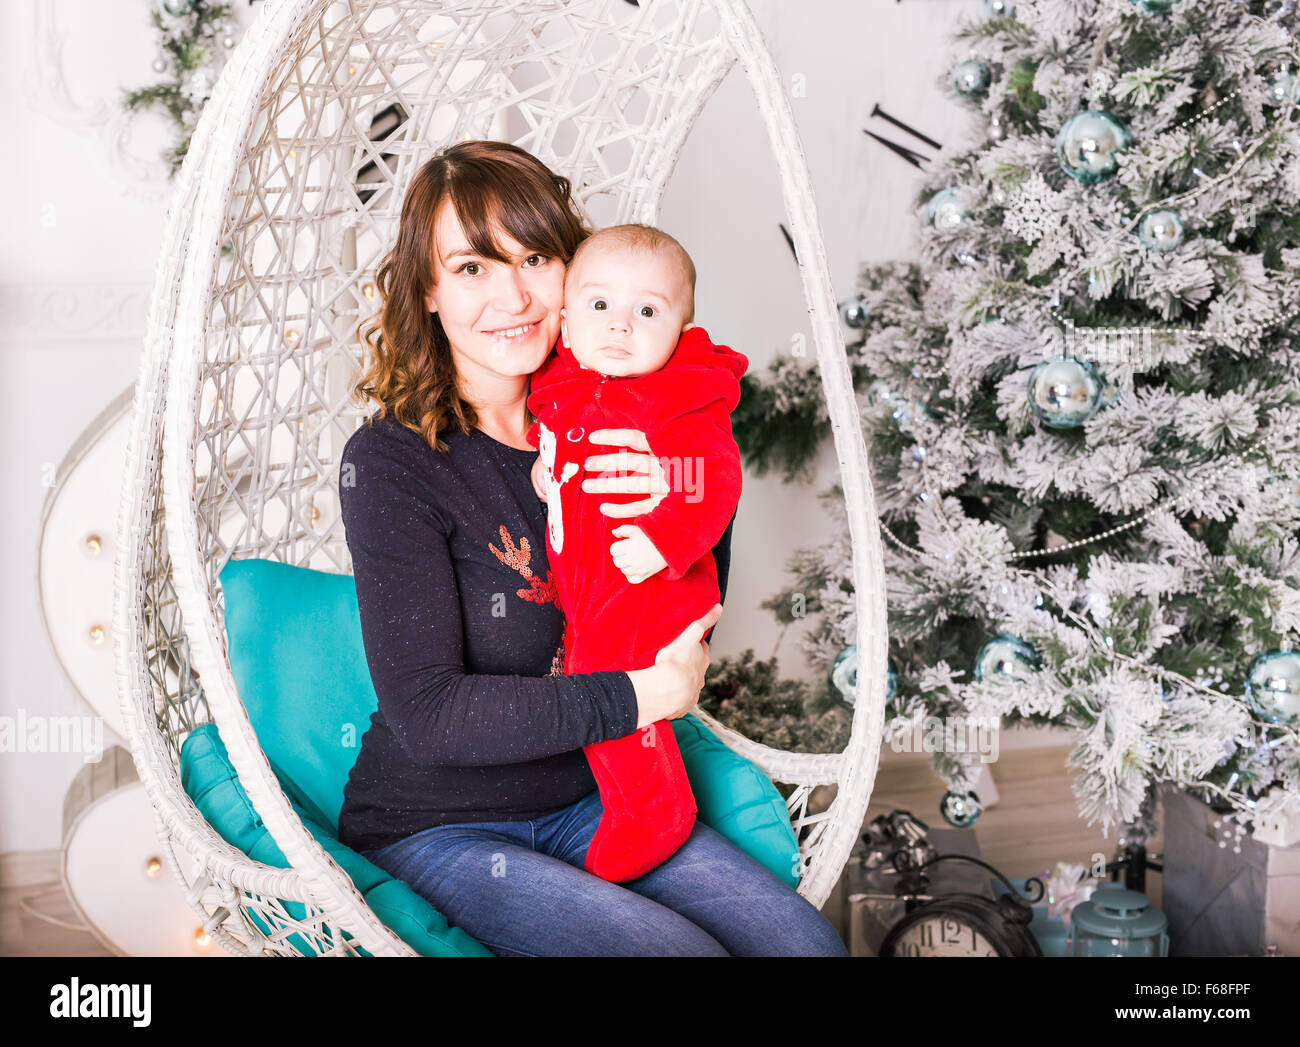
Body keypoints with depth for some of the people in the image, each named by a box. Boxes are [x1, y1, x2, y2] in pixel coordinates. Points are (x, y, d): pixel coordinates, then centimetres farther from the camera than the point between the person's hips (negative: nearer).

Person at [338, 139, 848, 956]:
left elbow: (695, 631, 7)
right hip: (438, 826, -5)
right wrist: (644, 694, -20)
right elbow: (426, 713, -22)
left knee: (807, 940, -9)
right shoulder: (390, 461, -16)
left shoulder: (598, 435, -1)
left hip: (585, 797, 5)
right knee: (683, 949, -22)